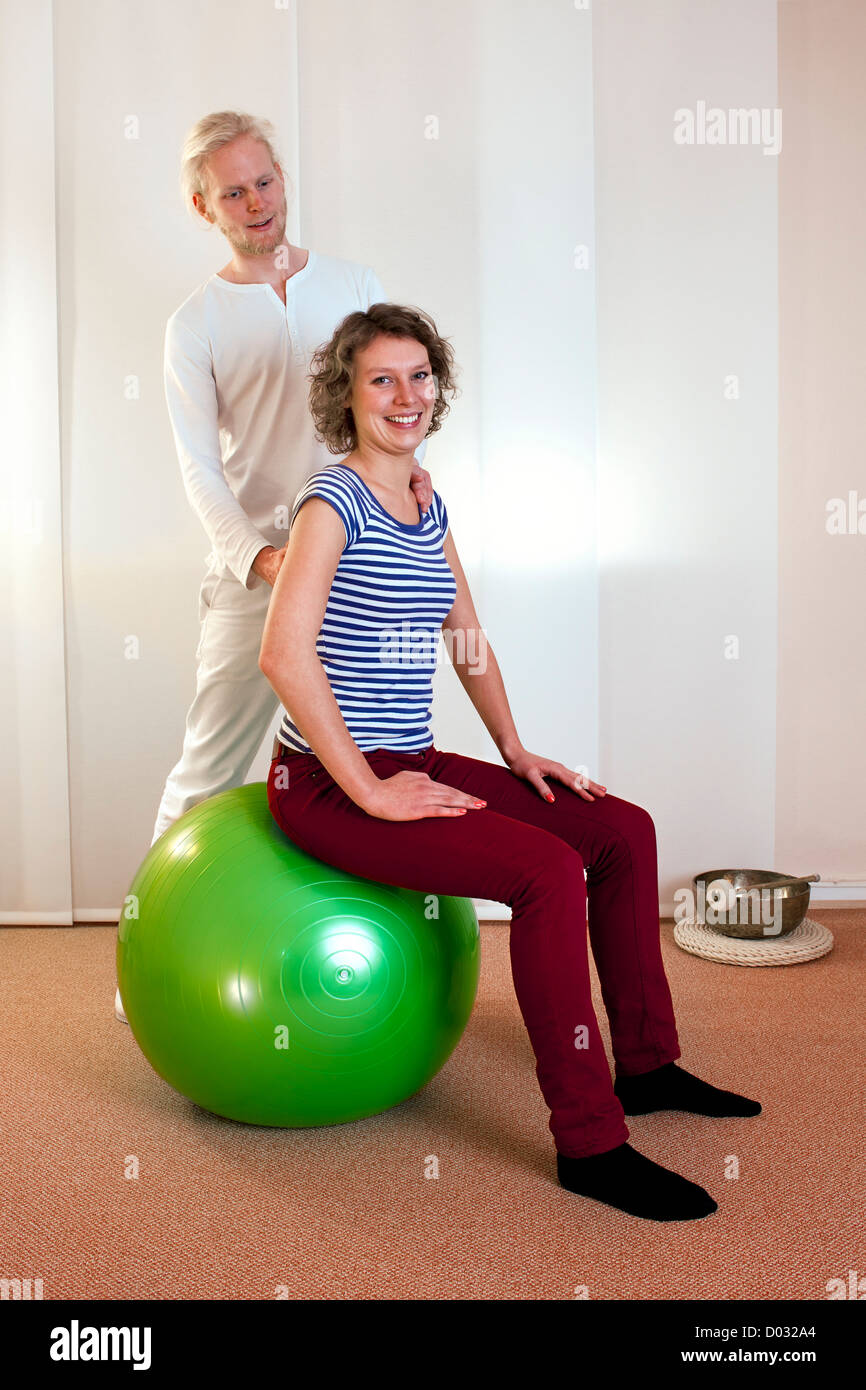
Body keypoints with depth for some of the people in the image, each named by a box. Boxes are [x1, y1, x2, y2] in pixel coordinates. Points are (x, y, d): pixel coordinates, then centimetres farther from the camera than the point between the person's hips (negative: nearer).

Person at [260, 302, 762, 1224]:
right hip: (328, 783, -8)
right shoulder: (334, 499, -13)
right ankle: (589, 1142, -11)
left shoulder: (429, 509, 13)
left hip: (409, 763, 8)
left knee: (623, 830, 4)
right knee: (548, 871, -24)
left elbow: (469, 642, 21)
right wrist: (371, 794, -23)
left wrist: (515, 751, 12)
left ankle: (646, 1064, 18)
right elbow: (284, 653, -25)